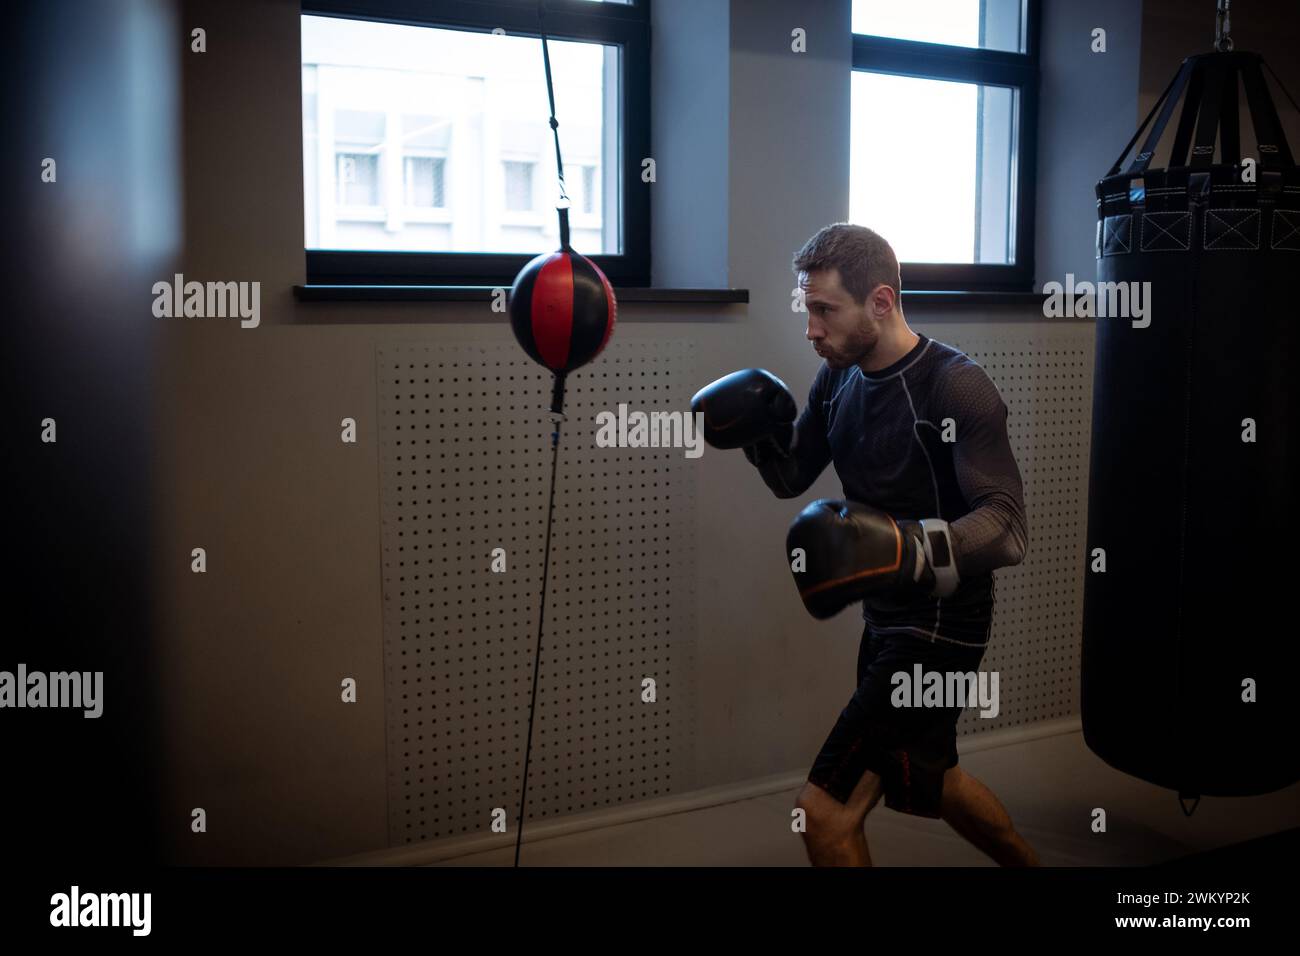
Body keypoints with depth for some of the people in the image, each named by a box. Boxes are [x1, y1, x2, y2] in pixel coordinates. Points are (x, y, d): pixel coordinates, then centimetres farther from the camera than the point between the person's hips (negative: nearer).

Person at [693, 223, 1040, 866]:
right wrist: (760, 428, -9)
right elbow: (791, 477, 12)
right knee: (930, 781, 28)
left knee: (826, 808, -10)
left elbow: (1008, 529, -28)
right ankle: (1030, 863, 54)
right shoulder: (838, 380, 1)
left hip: (941, 627, -8)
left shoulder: (957, 388, -22)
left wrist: (908, 547, -45)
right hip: (887, 620, 9)